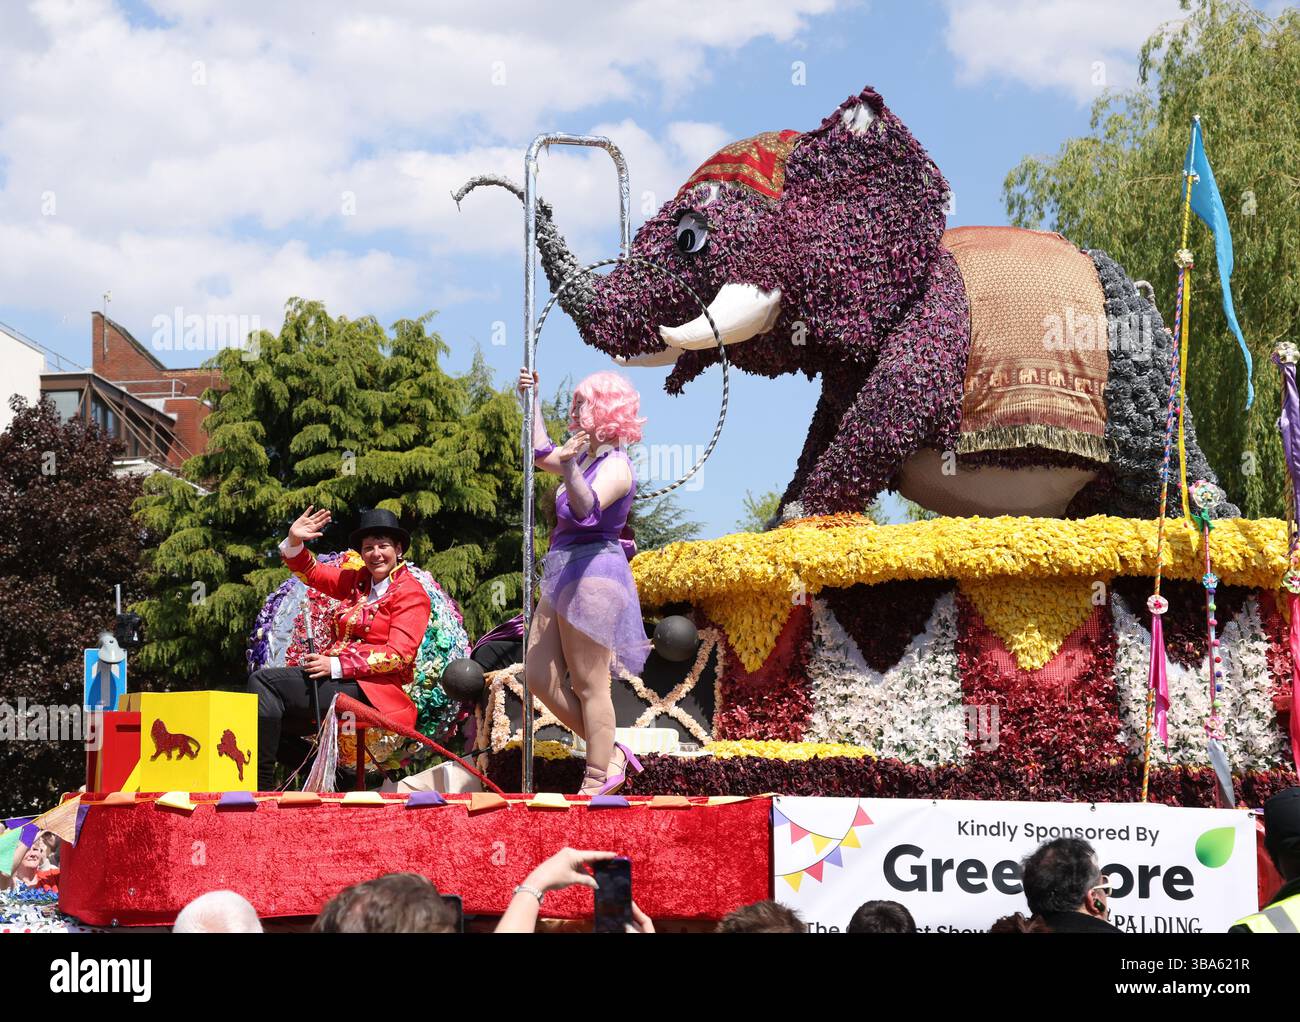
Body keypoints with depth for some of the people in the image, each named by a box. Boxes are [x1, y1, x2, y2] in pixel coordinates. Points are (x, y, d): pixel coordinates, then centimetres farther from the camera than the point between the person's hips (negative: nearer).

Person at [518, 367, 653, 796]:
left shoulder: (615, 466, -12)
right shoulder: (587, 457, 17)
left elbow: (586, 509, -31)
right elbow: (542, 454, 36)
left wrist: (570, 469, -48)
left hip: (593, 574, -10)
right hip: (565, 575, 10)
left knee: (589, 685, -6)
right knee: (540, 679, 7)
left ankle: (597, 783, -1)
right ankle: (610, 754, 14)